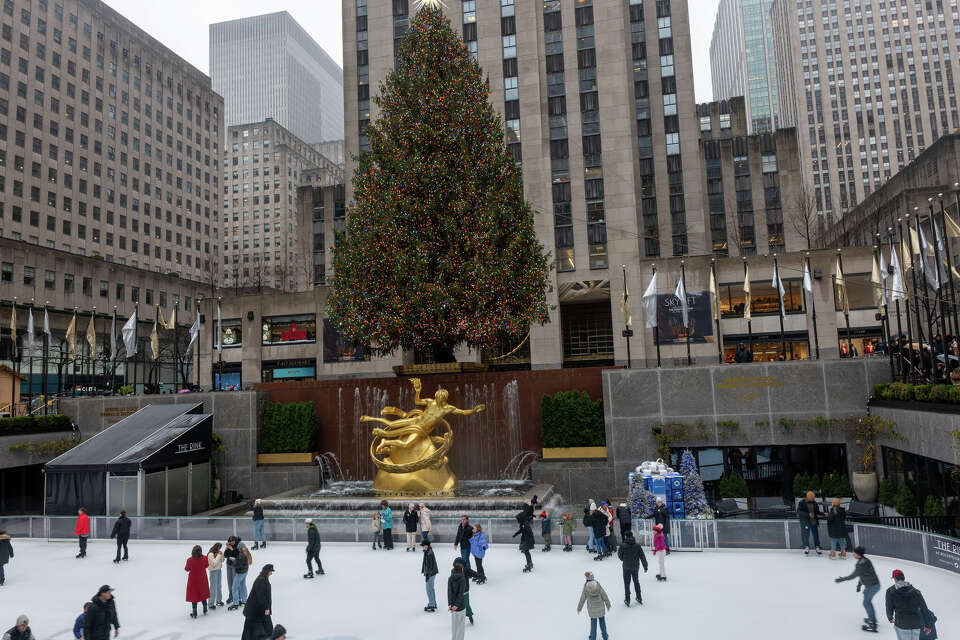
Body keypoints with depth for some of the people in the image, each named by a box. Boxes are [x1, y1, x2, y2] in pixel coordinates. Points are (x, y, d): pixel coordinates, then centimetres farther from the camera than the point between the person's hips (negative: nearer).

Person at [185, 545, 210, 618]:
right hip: (202, 580, 3)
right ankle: (205, 611, 32)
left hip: (193, 580, -2)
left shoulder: (189, 560, -25)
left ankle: (194, 613, 18)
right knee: (203, 595, 21)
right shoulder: (204, 558, -20)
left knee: (194, 596, 12)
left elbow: (186, 569, -7)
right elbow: (207, 565, 1)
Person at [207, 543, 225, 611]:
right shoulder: (210, 554, -18)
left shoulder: (217, 553, 6)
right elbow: (214, 563, -24)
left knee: (219, 586, 18)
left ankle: (219, 601, 32)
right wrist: (219, 555, -22)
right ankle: (211, 604, 2)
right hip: (213, 571, -8)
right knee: (213, 588, -5)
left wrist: (221, 554, -4)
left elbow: (222, 560, 10)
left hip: (219, 570, 8)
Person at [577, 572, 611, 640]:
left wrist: (579, 608, 6)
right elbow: (604, 596, -10)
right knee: (602, 621, 21)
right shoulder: (598, 586, -20)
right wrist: (608, 604, 7)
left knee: (593, 622, 17)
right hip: (600, 607, 1)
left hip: (592, 609, -1)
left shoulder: (585, 588, -19)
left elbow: (582, 599, -10)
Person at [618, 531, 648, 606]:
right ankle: (639, 599, 29)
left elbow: (619, 555, 0)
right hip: (636, 567, 3)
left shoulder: (623, 546, -15)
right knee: (636, 582, 22)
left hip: (626, 568, -3)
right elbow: (643, 557, -5)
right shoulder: (637, 546, -8)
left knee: (627, 584, 10)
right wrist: (645, 567, 4)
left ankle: (627, 601, 13)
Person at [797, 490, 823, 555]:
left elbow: (817, 512, 16)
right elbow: (799, 512, -15)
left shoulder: (814, 503, 7)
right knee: (805, 534, -4)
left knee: (816, 534, 7)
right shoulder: (802, 503, -8)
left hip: (814, 521, 4)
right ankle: (806, 548, 9)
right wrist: (808, 514, -24)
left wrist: (823, 514, -1)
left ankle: (817, 548, 19)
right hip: (805, 521, -4)